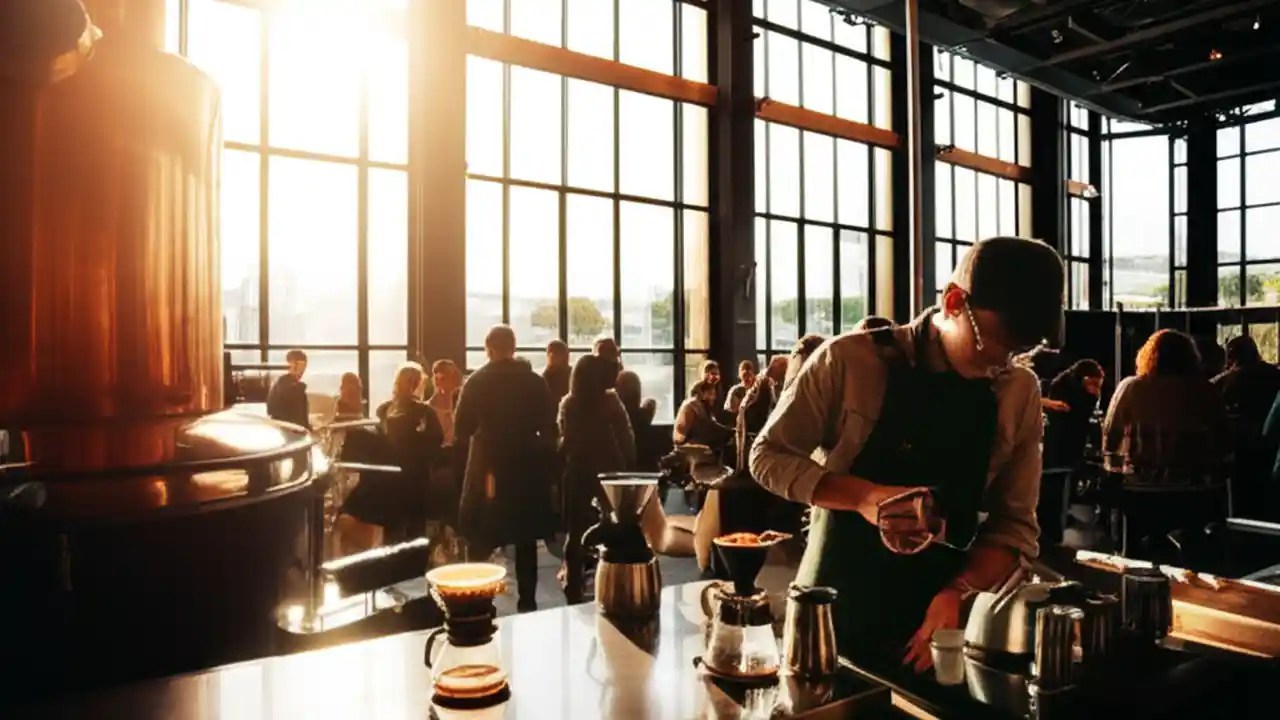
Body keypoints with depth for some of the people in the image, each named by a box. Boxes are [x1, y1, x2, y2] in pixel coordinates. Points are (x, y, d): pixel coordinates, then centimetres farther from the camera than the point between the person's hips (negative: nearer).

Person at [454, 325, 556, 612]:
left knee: (481, 542, 8)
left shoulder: (477, 381, -5)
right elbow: (549, 430, -1)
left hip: (487, 470, -2)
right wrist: (545, 466, 9)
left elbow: (461, 429, -5)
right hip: (526, 469, 2)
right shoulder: (535, 382, 0)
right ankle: (527, 602, 12)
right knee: (526, 541, 10)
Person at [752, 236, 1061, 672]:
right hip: (834, 613, -2)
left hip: (933, 618, 3)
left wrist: (958, 591, -19)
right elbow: (768, 455, -9)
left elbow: (1015, 524, -2)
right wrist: (862, 496, -23)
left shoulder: (1020, 392, -4)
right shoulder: (849, 361, -15)